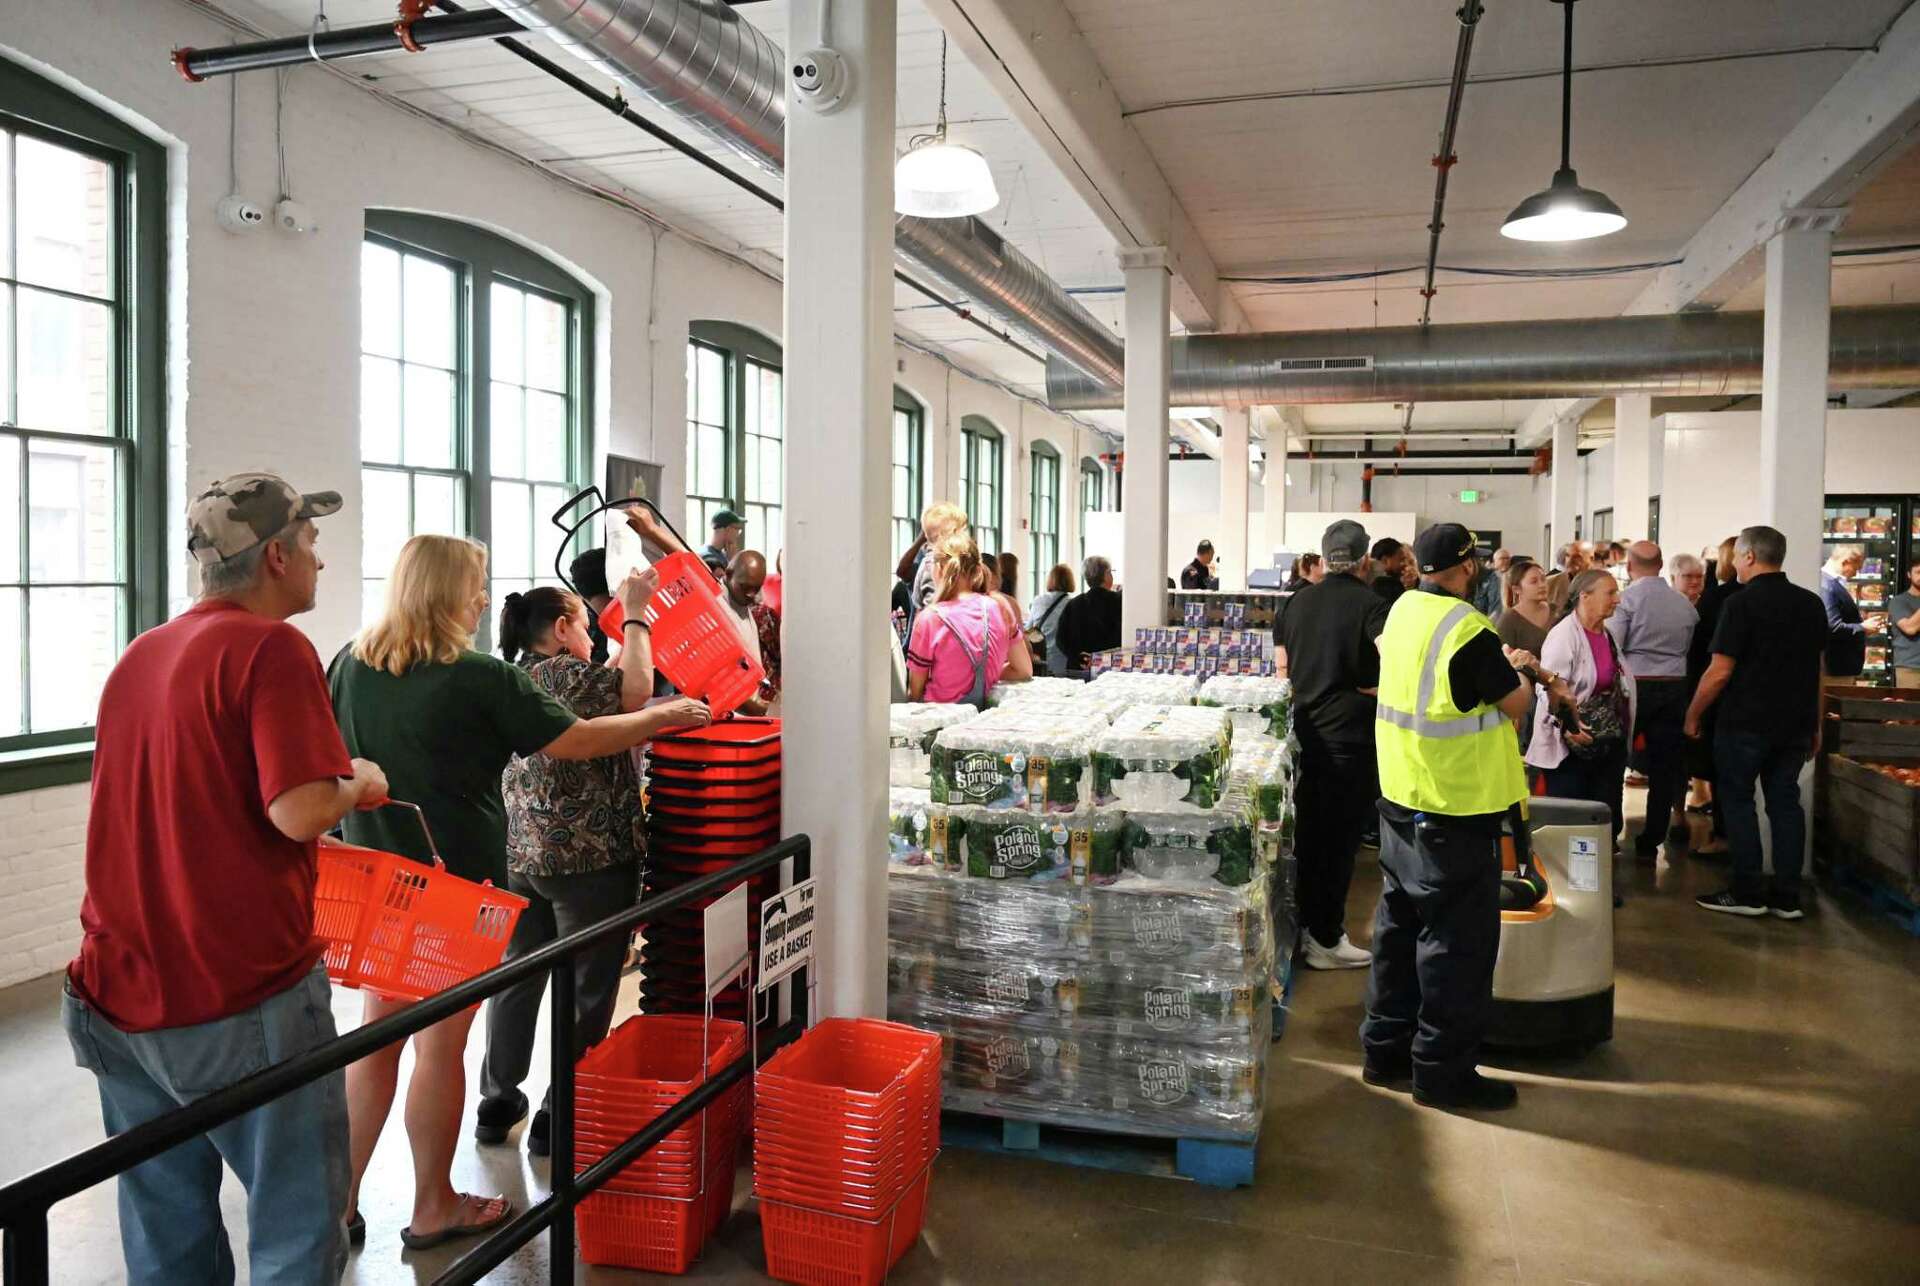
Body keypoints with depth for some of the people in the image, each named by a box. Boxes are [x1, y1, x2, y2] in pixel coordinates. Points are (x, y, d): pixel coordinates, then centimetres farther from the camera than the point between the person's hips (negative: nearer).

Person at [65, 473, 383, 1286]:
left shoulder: (138, 655, 11)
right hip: (242, 999, -8)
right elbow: (300, 811, -24)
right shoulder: (272, 647, -14)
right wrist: (358, 785, -3)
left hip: (122, 998, 8)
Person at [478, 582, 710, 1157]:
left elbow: (607, 687, 16)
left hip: (520, 853, 9)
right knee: (587, 989, 4)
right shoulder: (563, 674, -13)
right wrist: (634, 614, -11)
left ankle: (498, 1102, 29)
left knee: (517, 977, 18)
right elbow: (635, 689, -22)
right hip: (587, 856, -9)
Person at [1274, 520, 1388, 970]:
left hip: (1305, 728, 6)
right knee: (1340, 837, 3)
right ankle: (1325, 940, 10)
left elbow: (1282, 664, 12)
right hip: (1350, 735, -6)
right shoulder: (1370, 605, -12)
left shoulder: (1299, 600, 5)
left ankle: (1302, 921, 28)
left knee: (1308, 831, 17)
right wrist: (1375, 688, -9)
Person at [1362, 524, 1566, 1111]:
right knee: (1456, 940, 2)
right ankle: (1443, 1069, 11)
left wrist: (1500, 664, 20)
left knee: (1400, 925, 16)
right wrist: (1520, 671, 11)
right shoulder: (1468, 631, -20)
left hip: (1400, 799, 8)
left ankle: (1386, 1048, 26)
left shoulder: (1404, 610, 4)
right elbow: (1515, 703, -11)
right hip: (1457, 807, -8)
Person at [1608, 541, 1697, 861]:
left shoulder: (1626, 599, -10)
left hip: (1633, 687, -4)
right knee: (1664, 767, 9)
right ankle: (1650, 841, 14)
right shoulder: (1685, 604, 5)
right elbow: (1691, 649, 6)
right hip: (1675, 688, 4)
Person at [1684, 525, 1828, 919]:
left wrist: (1692, 715, -3)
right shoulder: (1812, 603, 8)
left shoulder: (1742, 603, -13)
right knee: (1785, 801, 10)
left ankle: (1748, 893, 4)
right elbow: (1818, 668, 13)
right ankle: (1787, 897, 12)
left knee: (1738, 800, 4)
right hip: (1796, 724, 6)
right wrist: (1815, 725, 19)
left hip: (1746, 723, -6)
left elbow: (1720, 672, -15)